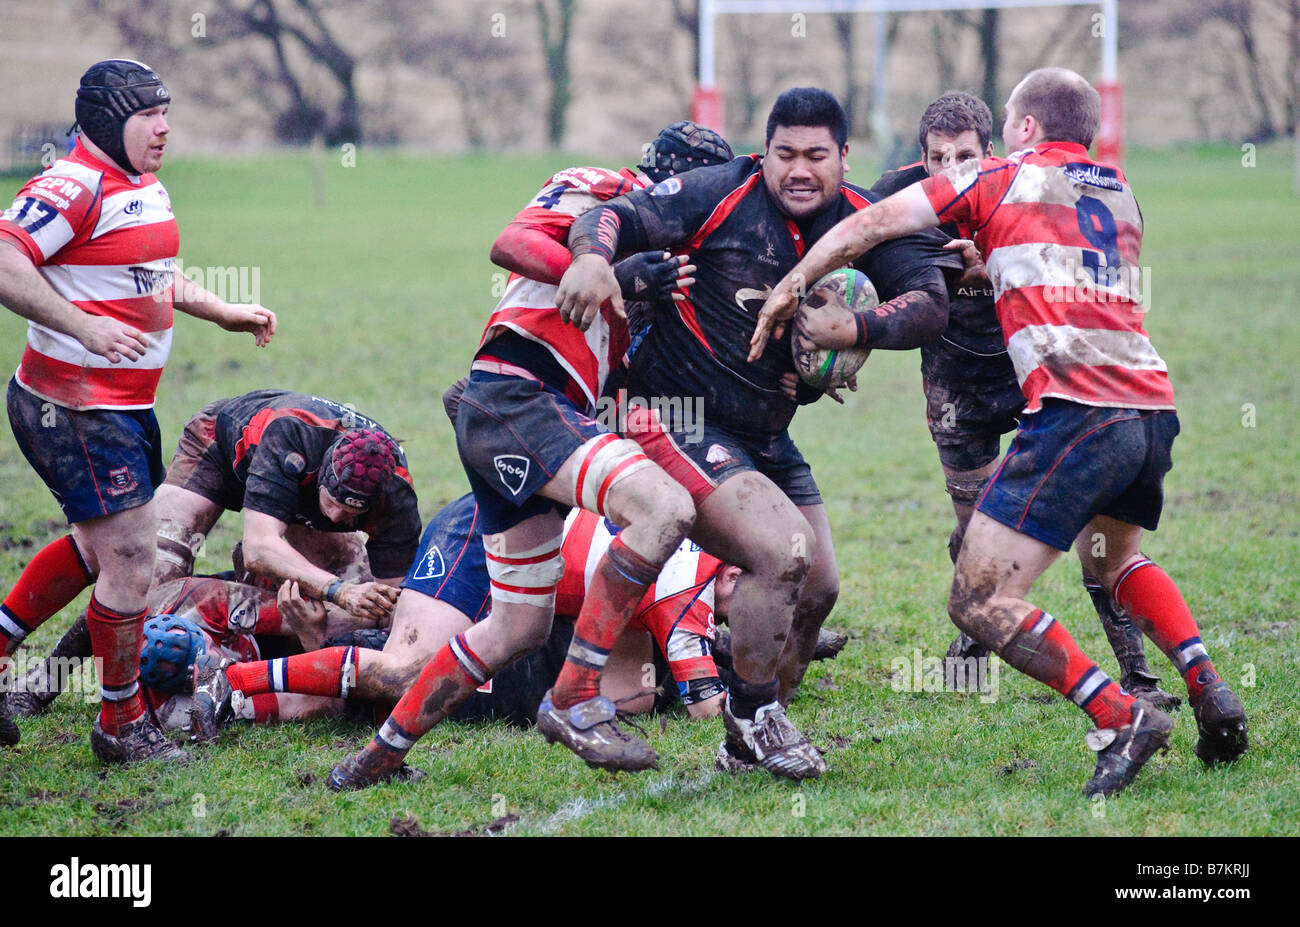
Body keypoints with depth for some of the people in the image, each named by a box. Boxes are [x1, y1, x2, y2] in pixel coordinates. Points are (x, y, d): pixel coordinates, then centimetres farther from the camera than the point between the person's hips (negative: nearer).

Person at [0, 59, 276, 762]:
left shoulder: (148, 190, 13)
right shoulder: (76, 187, -19)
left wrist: (222, 311, 25)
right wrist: (85, 327, -33)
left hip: (124, 406, 10)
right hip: (75, 408, -10)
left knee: (95, 548, 21)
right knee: (130, 562, -4)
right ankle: (121, 725, 10)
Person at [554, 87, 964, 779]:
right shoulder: (723, 196, -15)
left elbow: (930, 300, -9)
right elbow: (622, 216, -18)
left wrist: (860, 327, -28)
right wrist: (593, 255, -41)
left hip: (766, 436, 7)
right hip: (678, 421, -7)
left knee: (817, 587, 10)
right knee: (782, 550, -23)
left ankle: (746, 745, 29)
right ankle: (752, 714, -1)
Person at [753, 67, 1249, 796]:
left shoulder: (1000, 180, 9)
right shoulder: (1120, 194, 25)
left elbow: (868, 225, 9)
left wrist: (787, 291, 18)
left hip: (1074, 406, -7)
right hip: (1153, 403, 7)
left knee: (981, 602, -5)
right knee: (1113, 549, 35)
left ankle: (1120, 720, -15)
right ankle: (1210, 691, 17)